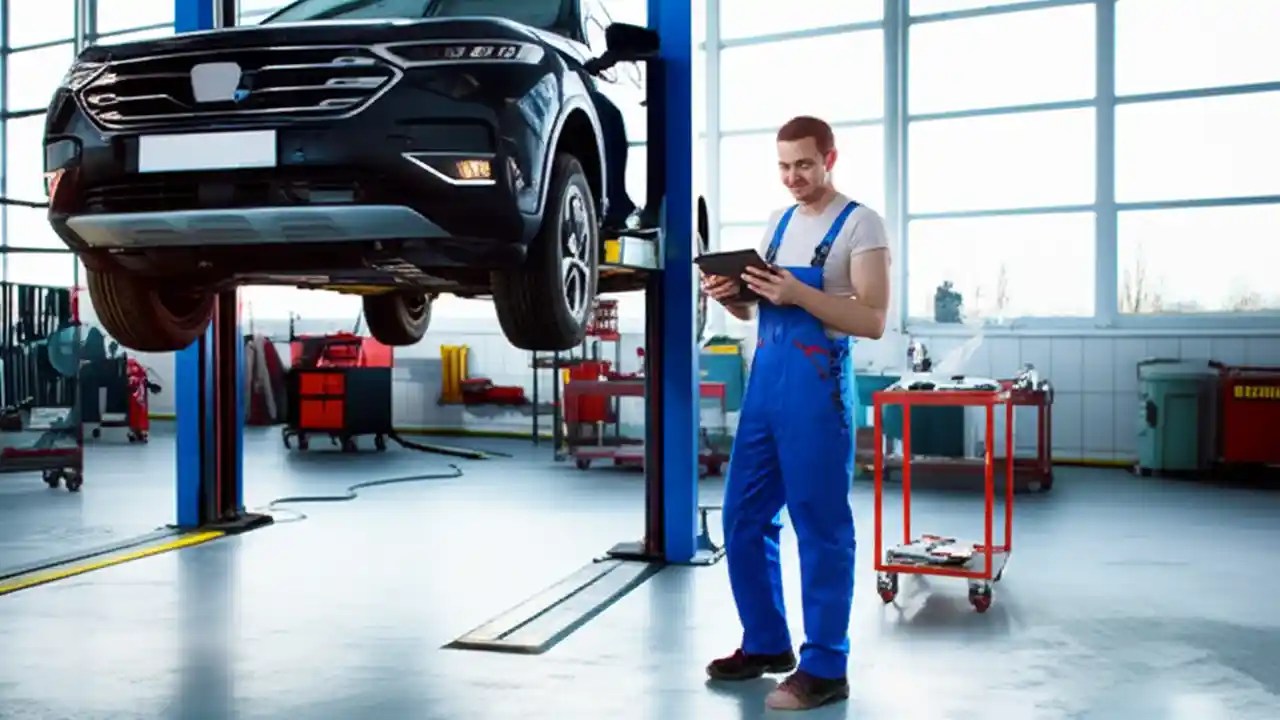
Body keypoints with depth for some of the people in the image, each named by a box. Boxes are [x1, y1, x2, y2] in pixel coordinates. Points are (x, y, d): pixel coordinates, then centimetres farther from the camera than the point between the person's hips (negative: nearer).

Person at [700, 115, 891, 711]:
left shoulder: (860, 224, -4)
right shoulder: (777, 223, 17)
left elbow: (873, 320, -12)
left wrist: (798, 293, -22)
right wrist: (729, 295, -1)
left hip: (817, 388, -7)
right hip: (763, 382, 7)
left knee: (821, 527, -1)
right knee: (743, 519, 11)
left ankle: (824, 667, 9)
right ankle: (766, 644, 26)